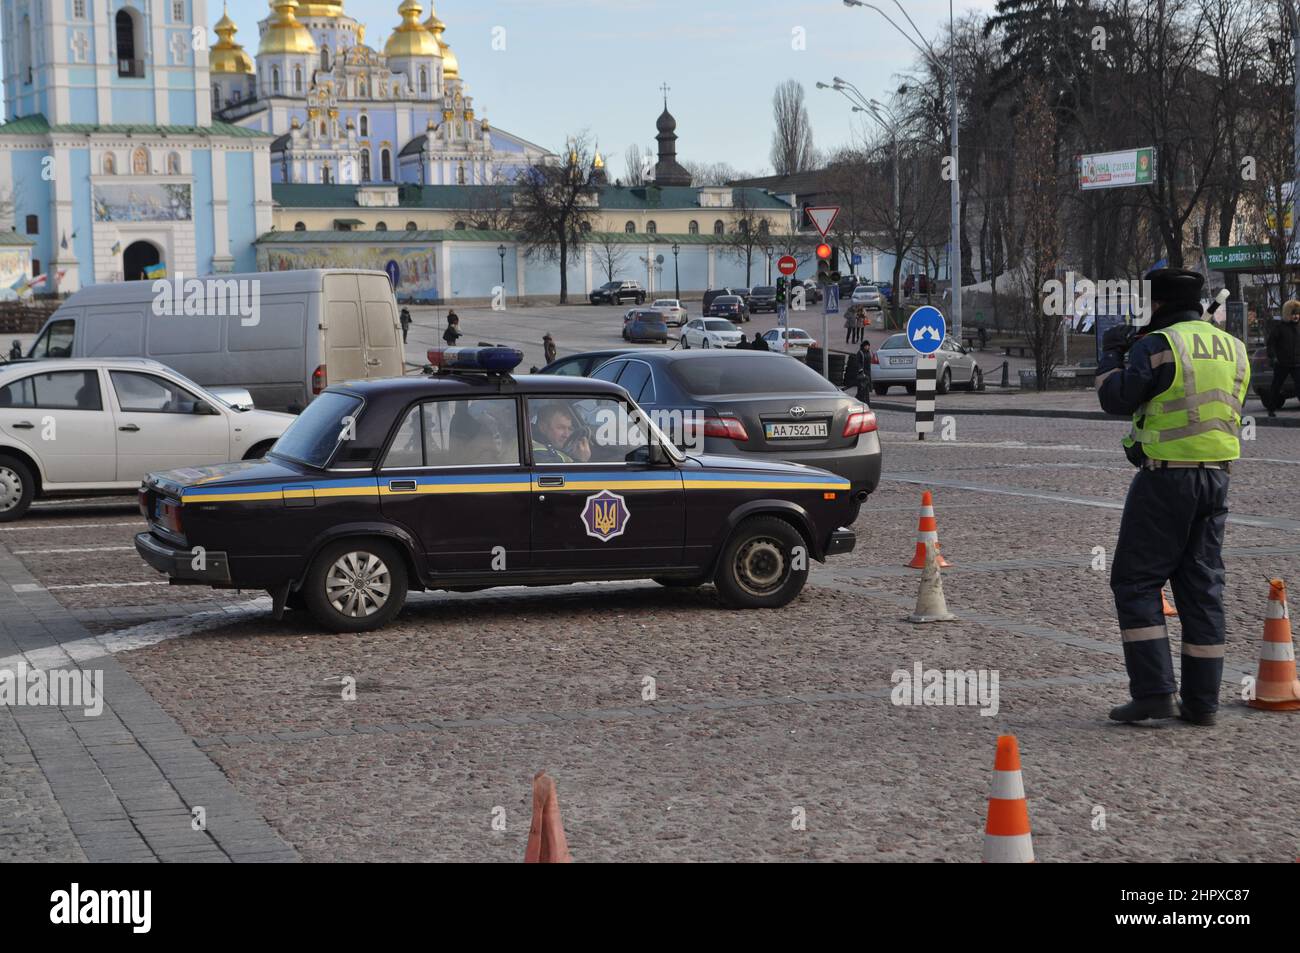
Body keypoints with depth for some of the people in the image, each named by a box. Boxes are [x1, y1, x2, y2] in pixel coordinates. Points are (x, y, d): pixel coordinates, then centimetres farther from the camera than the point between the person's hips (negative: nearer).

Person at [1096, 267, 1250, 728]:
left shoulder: (1158, 345, -12)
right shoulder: (1233, 348, 10)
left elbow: (1116, 399, -10)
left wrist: (1111, 354, 8)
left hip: (1166, 478, -7)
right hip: (1216, 477, 7)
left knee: (1136, 582, 2)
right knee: (1202, 586, 10)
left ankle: (1154, 691, -6)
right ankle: (1201, 701, 10)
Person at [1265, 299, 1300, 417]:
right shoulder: (1279, 326, -3)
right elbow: (1271, 343, -4)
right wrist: (1272, 356, -15)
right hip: (1281, 363, -2)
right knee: (1276, 386, 8)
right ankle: (1272, 409, 18)